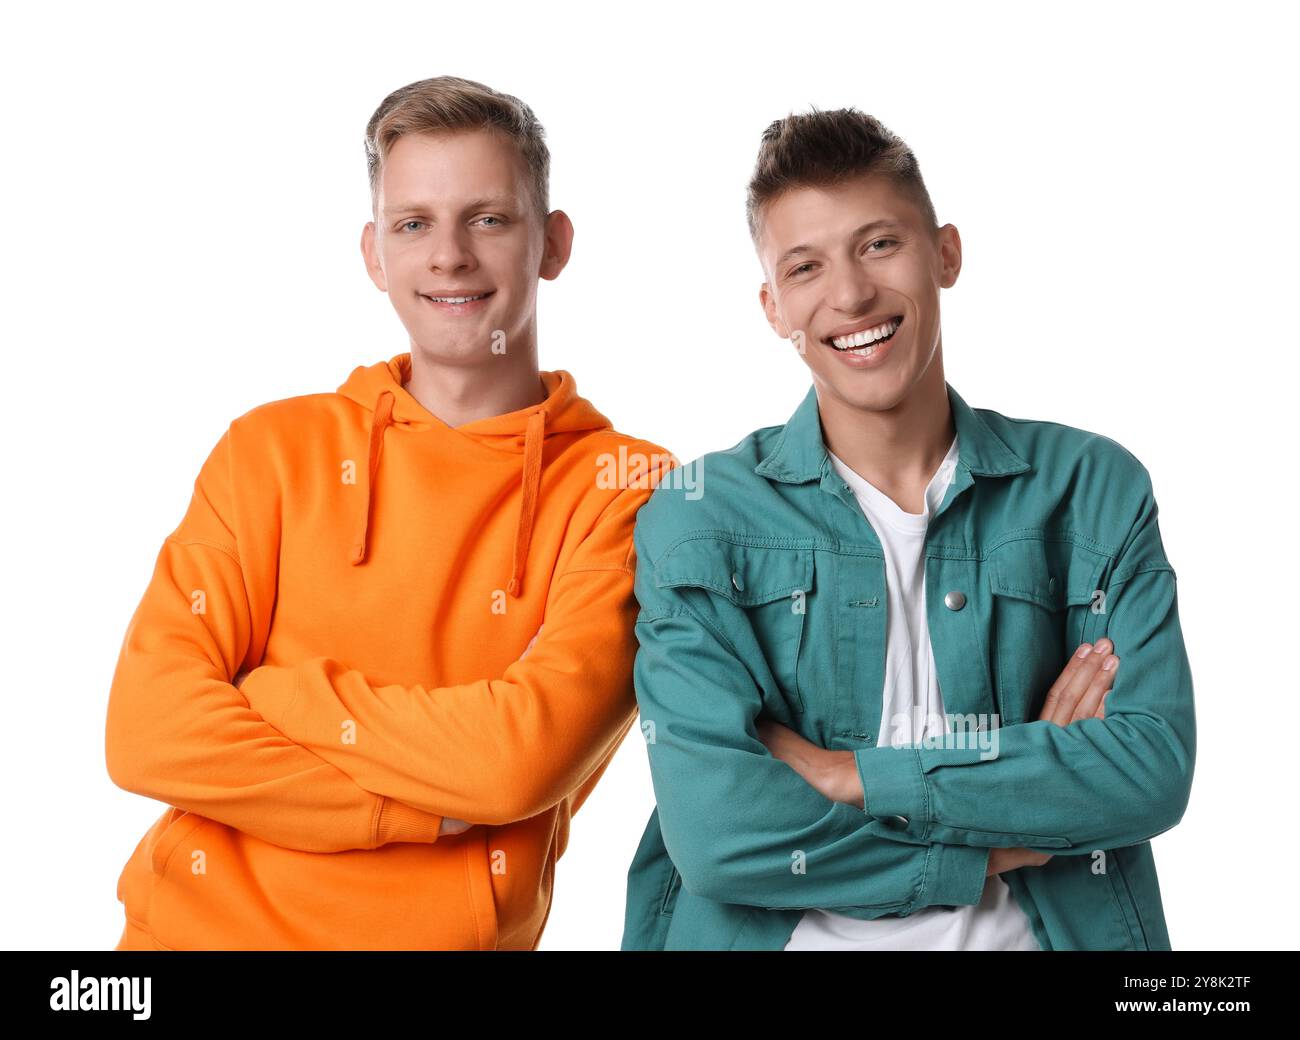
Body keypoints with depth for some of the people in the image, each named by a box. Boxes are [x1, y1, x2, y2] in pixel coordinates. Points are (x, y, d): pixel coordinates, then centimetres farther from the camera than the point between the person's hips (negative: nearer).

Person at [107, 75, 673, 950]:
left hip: (450, 929, -1)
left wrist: (262, 691, -11)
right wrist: (438, 807, -16)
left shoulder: (630, 487, -8)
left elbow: (525, 756, -19)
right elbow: (151, 733, -10)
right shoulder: (273, 449, 0)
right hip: (204, 921, 2)